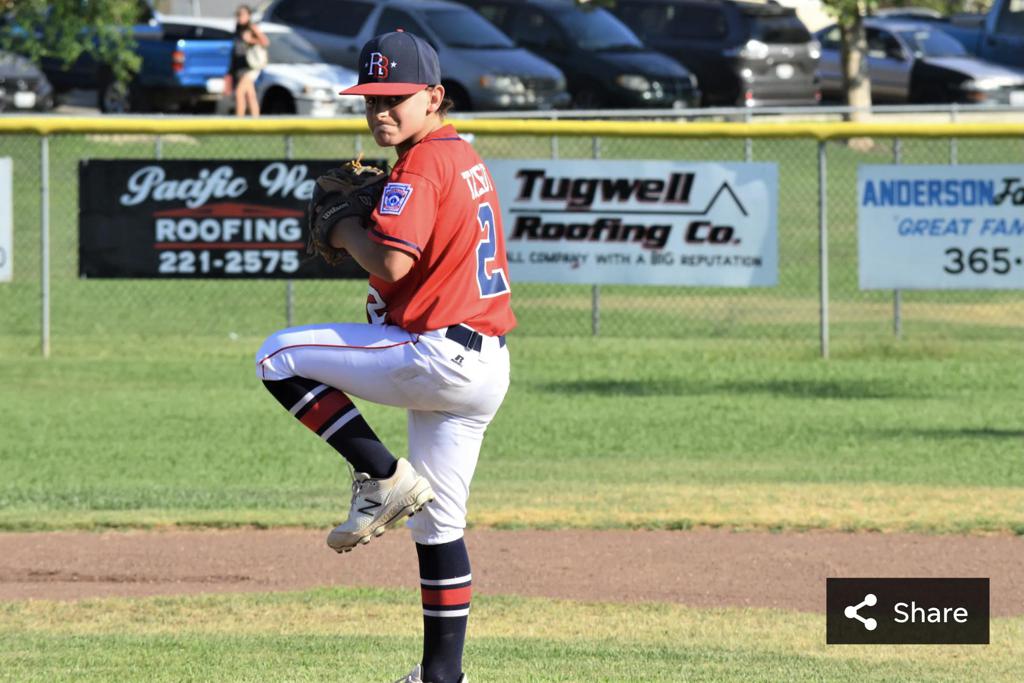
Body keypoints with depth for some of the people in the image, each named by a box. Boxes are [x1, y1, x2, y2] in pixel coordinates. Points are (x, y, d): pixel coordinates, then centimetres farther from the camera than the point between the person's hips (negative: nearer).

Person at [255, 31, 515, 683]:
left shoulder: (422, 167, -14)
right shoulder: (466, 157, 17)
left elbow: (393, 262, -25)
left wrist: (346, 231, -5)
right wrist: (373, 206, 13)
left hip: (439, 357, -10)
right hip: (489, 363, 10)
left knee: (280, 356, -3)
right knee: (439, 526, 16)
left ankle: (383, 477, -5)